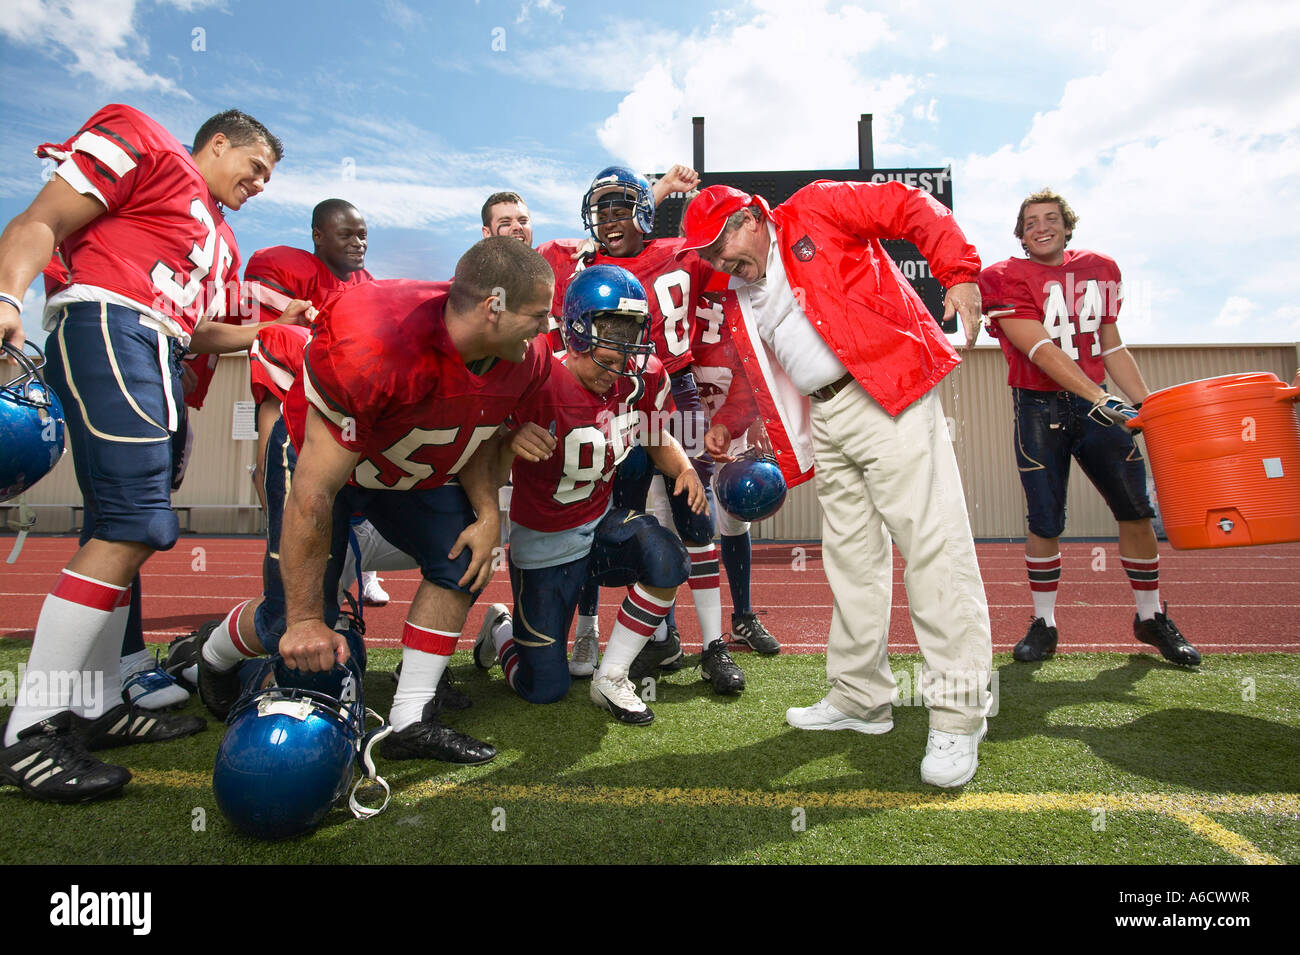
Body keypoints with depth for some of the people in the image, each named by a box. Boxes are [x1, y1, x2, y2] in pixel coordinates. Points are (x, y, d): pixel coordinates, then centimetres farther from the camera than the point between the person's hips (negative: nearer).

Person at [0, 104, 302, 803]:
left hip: (159, 363, 10)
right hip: (108, 326, -10)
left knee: (122, 533, 8)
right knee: (135, 525, -18)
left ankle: (93, 707, 16)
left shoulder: (221, 241, 30)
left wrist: (280, 325, 17)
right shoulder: (148, 147, 7)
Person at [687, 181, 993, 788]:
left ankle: (958, 714, -3)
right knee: (851, 556, 9)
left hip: (887, 393, -7)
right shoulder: (739, 305, 22)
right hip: (825, 421, 7)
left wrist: (959, 274, -13)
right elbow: (756, 379, 30)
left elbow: (911, 209, -2)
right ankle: (860, 698, 20)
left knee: (930, 543, -10)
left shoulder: (815, 211, 4)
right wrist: (726, 421, 17)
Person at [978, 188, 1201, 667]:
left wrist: (1147, 403, 11)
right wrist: (1097, 398, -24)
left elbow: (1111, 347, 17)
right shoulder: (1006, 279, -5)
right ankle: (1043, 624, 14)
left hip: (1098, 403, 4)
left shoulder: (1099, 269, 12)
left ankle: (1151, 618, 20)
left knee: (1136, 508, 2)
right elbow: (1041, 350, -16)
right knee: (1045, 522, -3)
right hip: (1039, 407, -4)